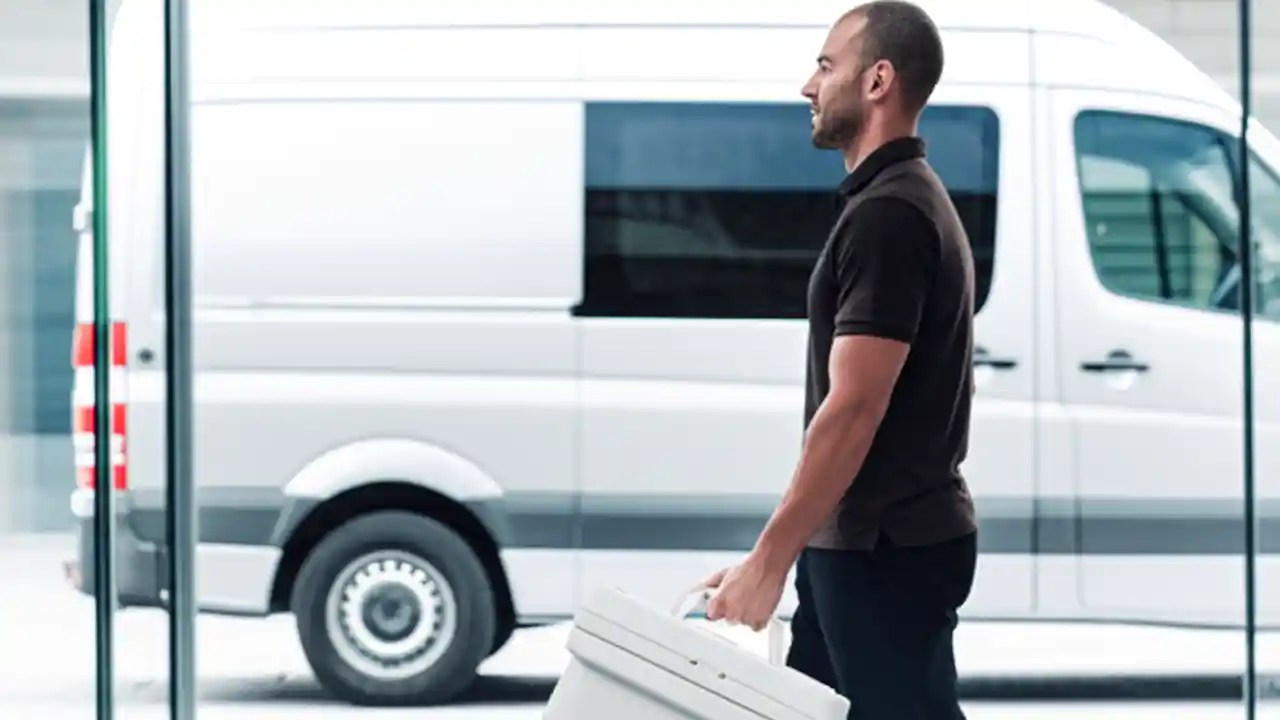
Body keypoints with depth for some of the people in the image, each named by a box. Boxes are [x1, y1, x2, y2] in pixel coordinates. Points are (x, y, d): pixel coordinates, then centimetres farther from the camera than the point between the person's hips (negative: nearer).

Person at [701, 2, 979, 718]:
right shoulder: (910, 202, 15)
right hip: (866, 543, 11)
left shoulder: (887, 215, -18)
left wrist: (769, 558, -23)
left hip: (885, 551, -11)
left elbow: (853, 410, -23)